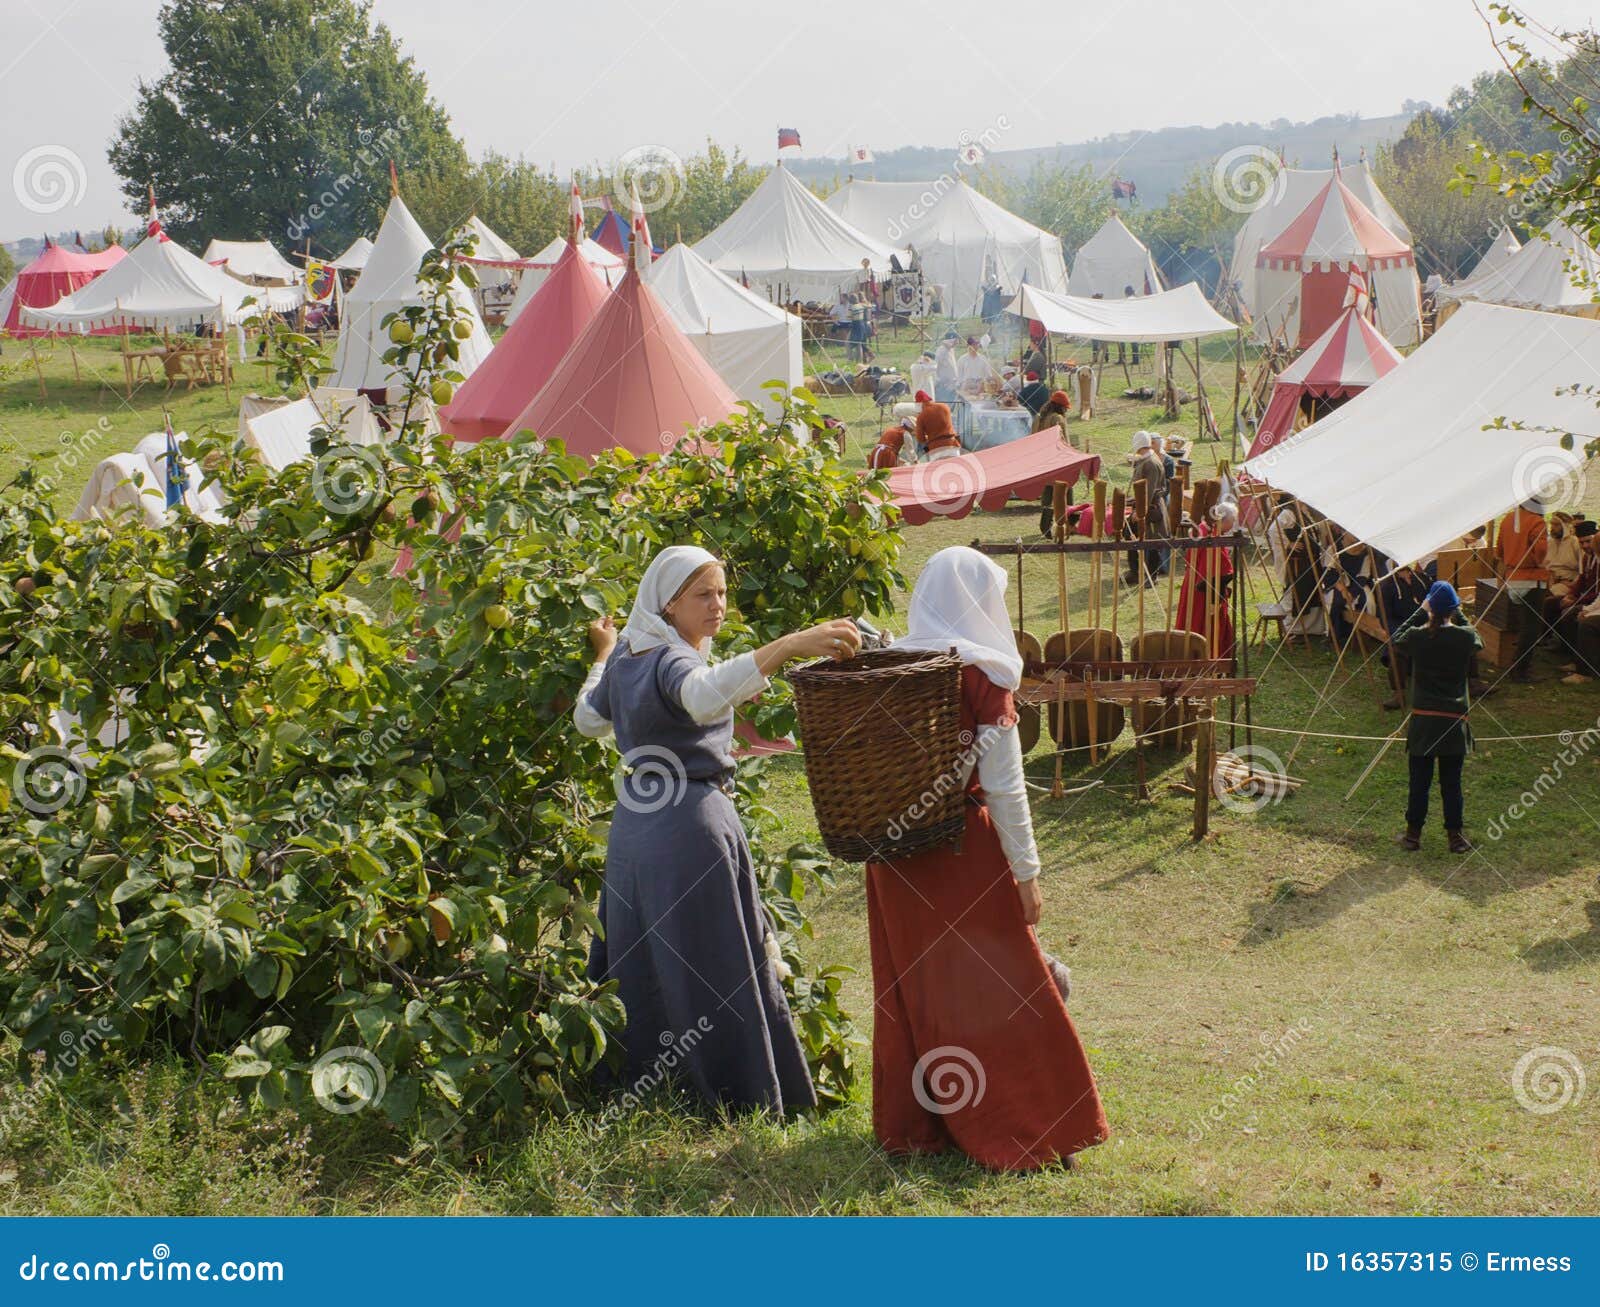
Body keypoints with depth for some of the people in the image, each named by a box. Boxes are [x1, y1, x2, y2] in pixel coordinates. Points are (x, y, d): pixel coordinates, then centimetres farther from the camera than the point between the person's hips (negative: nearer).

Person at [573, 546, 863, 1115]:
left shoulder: (626, 657, 9)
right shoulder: (672, 660, -17)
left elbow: (587, 718, 27)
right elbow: (704, 695, -43)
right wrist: (790, 645, -53)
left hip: (635, 827, 9)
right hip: (689, 829, -9)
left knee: (643, 968, 14)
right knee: (713, 970, -1)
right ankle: (741, 1099, 5)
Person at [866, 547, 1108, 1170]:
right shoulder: (982, 675, -13)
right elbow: (1003, 786, -12)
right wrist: (1027, 872, -8)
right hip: (964, 849, -5)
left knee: (914, 985, 15)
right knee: (992, 988, 5)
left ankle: (915, 1121, 25)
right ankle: (1016, 1129, 11)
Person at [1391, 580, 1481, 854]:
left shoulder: (1417, 637, -9)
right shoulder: (1466, 637, -8)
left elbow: (1397, 639, 14)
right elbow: (1479, 643, 17)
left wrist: (1421, 613, 12)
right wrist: (1458, 617, 12)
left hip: (1422, 721, 0)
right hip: (1454, 721, 0)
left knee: (1419, 781, 9)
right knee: (1451, 781, 9)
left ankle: (1413, 834, 16)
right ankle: (1455, 836, 14)